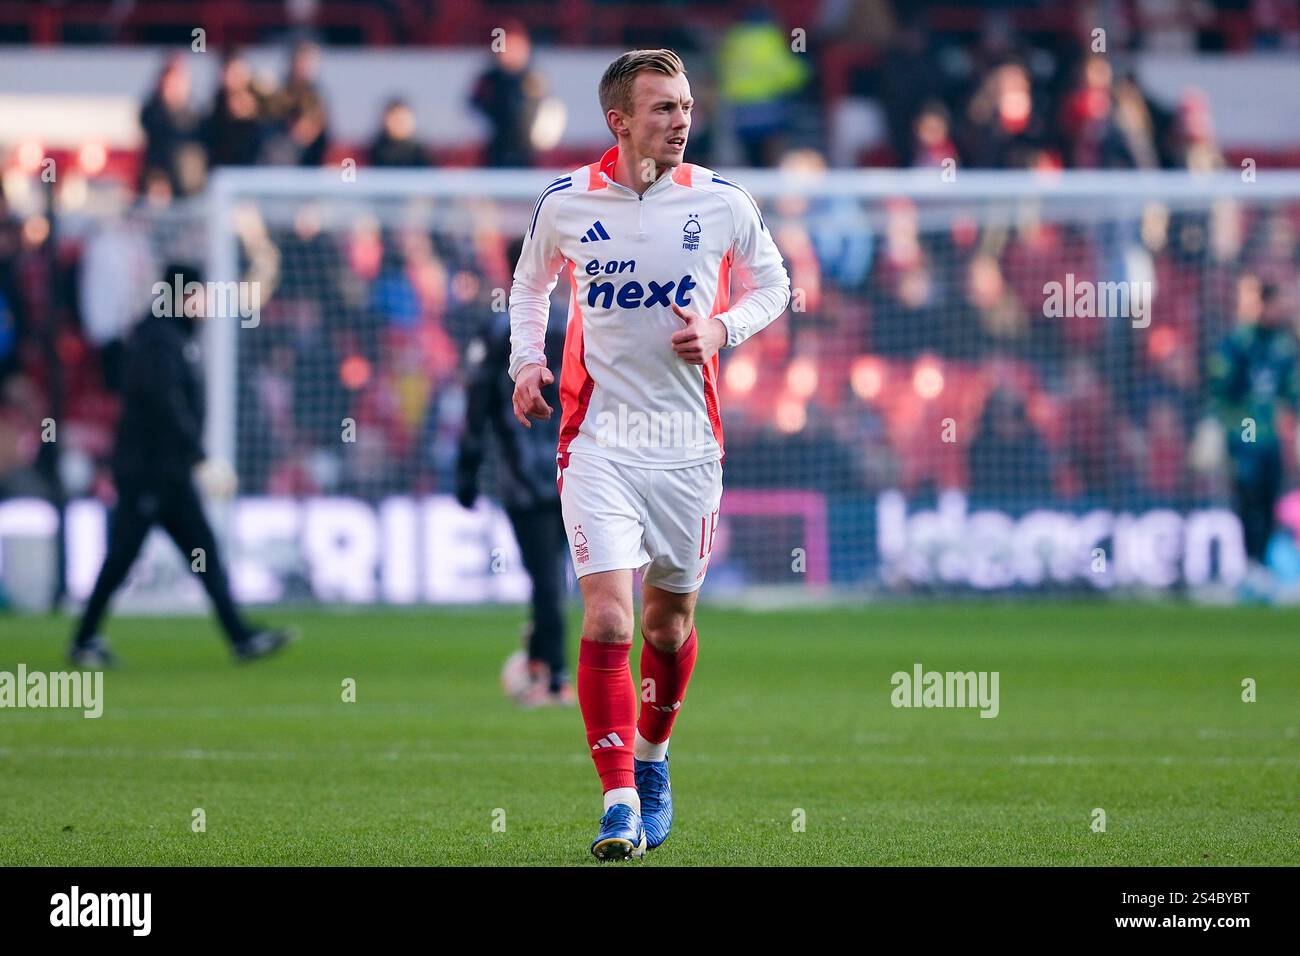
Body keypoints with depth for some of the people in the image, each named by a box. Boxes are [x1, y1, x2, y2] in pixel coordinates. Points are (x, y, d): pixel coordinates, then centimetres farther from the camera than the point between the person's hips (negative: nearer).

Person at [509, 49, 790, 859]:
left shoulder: (722, 203, -2)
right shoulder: (565, 204, -1)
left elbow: (772, 286, 13)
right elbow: (531, 284, 19)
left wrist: (722, 330, -5)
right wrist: (526, 361, 4)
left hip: (688, 442, 1)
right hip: (599, 440, -1)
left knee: (671, 622, 11)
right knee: (607, 617, -15)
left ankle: (651, 759, 37)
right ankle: (620, 802, -13)